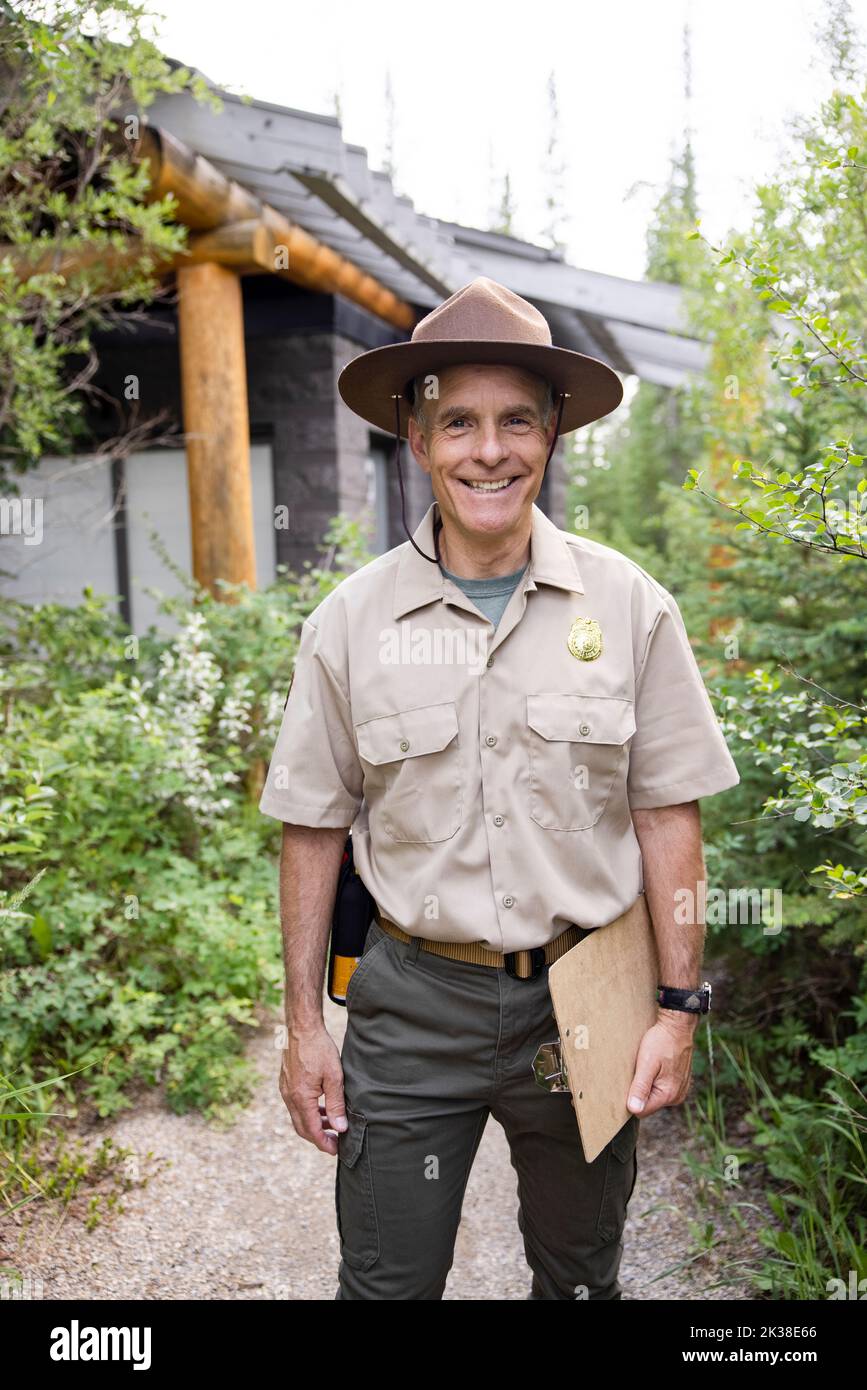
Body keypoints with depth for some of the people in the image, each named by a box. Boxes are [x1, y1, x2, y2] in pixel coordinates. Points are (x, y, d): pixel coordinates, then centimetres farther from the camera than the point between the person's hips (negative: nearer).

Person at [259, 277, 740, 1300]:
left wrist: (676, 1009, -4)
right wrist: (304, 1024, 1)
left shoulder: (629, 606, -5)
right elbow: (313, 829, 0)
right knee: (386, 1280, 13)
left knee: (580, 1275, 21)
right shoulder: (350, 621, -5)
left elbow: (667, 814, -2)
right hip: (413, 1003, 0)